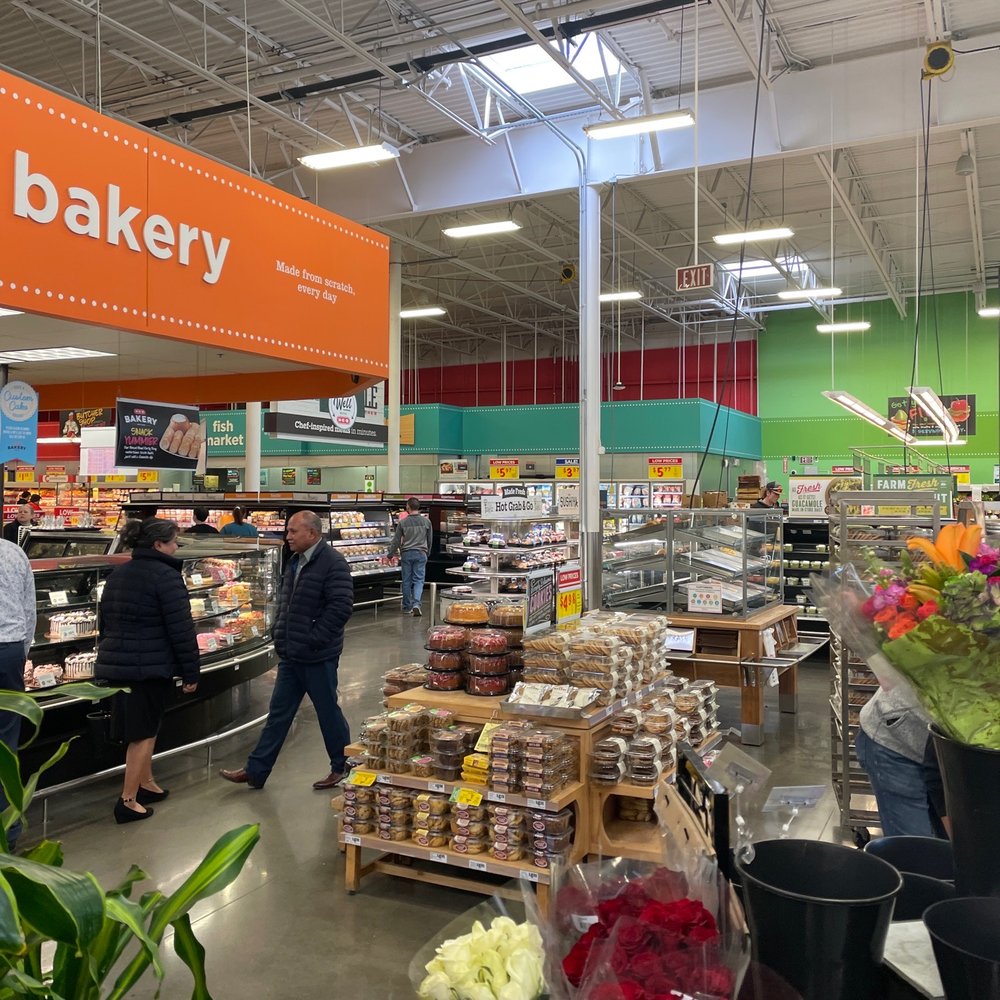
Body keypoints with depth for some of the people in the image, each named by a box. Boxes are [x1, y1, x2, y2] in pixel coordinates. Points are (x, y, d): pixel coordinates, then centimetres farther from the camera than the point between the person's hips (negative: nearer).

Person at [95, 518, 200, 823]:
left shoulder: (117, 575, 11)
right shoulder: (165, 576, -14)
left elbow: (105, 623, 19)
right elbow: (181, 629, -16)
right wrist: (191, 672, -10)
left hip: (115, 664, 8)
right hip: (151, 667, -8)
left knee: (141, 728, 21)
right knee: (143, 732, 2)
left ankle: (146, 784, 32)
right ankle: (128, 801, 5)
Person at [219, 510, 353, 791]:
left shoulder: (333, 563, -17)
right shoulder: (295, 561, 11)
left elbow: (341, 607, -23)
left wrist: (313, 641, -21)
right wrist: (281, 636, 12)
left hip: (318, 657, -8)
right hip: (291, 655, 8)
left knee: (328, 711, 6)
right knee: (278, 713, 13)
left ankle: (342, 768, 23)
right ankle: (255, 771, 20)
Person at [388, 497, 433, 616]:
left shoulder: (403, 522, -4)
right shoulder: (426, 521, 2)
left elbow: (396, 540, -1)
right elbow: (430, 540, 11)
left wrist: (391, 555, 9)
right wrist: (427, 553, 25)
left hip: (406, 554, -1)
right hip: (421, 554, 1)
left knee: (406, 581, 8)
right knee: (419, 580, 2)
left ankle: (407, 607, 15)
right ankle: (416, 604, -16)